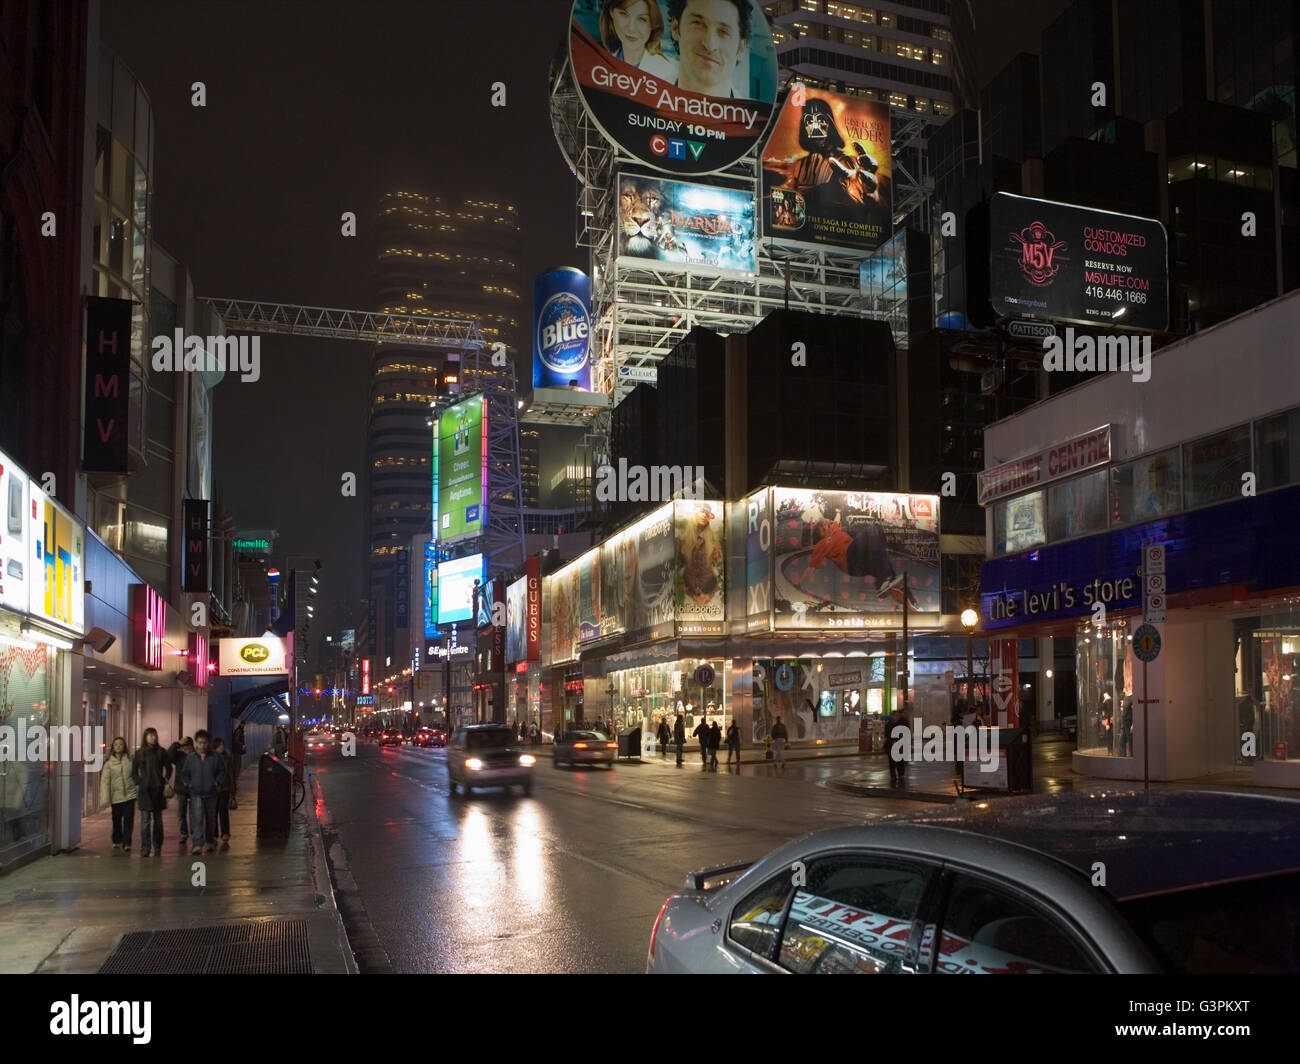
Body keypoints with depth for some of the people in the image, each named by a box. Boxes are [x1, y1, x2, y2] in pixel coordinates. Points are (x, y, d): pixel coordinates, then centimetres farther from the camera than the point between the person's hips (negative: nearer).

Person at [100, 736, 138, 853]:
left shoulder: (130, 760, 1)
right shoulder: (109, 762, -2)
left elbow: (136, 775, 8)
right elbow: (105, 781, -4)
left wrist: (139, 790, 5)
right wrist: (105, 798, -11)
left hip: (130, 794, -1)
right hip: (116, 795, 1)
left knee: (128, 820, -8)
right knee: (116, 820, 12)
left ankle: (126, 843, -8)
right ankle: (117, 841, 32)